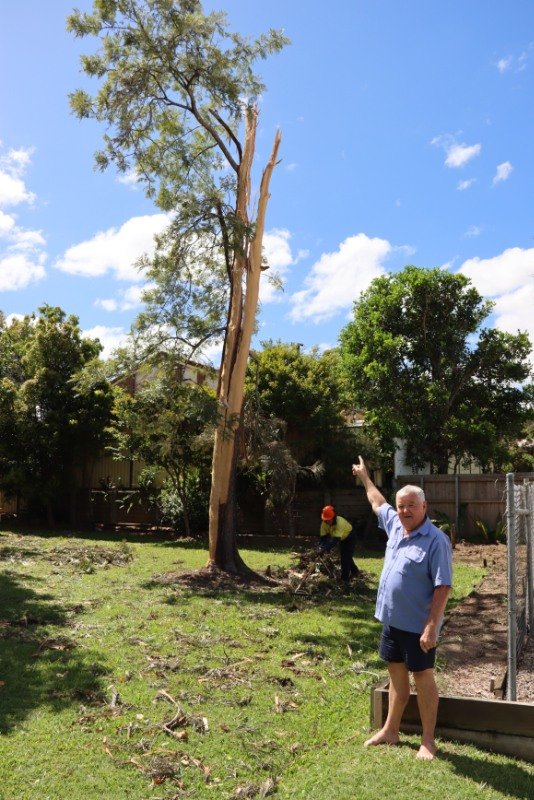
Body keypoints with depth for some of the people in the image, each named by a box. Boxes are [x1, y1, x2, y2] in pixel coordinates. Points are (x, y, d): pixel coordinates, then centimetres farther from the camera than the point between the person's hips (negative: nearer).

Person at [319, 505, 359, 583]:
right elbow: (323, 537, -20)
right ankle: (354, 571, 37)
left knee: (345, 557, -11)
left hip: (350, 537, -7)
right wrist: (321, 547, -36)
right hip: (342, 538, 7)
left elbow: (335, 539, -46)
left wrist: (326, 549, -53)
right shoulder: (324, 523, -23)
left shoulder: (340, 522, -42)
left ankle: (345, 579, -4)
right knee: (343, 556, 16)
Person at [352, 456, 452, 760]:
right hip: (391, 620, 7)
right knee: (397, 675, 19)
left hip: (418, 626, -7)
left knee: (423, 678, 7)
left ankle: (428, 740, 22)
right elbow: (378, 503, 24)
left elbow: (443, 587, -21)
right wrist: (365, 477, 34)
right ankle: (391, 730, 32)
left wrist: (431, 627, -24)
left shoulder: (436, 540, -19)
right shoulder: (395, 525, 3)